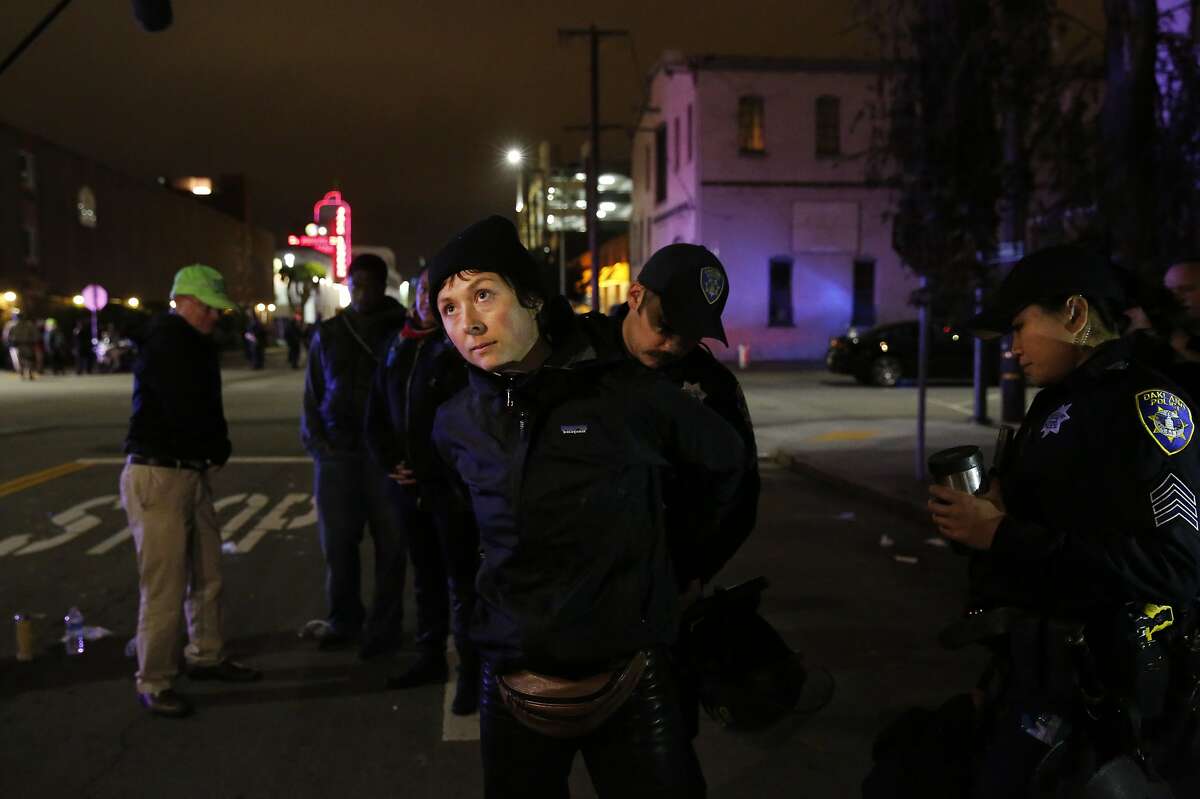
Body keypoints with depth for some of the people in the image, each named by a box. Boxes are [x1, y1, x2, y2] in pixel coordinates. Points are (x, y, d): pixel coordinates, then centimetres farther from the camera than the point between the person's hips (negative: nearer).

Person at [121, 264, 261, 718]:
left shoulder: (198, 346, 14)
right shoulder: (164, 345, -15)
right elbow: (188, 414, -20)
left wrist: (217, 447, -3)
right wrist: (220, 448, -4)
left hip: (193, 473, 9)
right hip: (157, 477, -9)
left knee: (207, 575, 15)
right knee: (165, 586, -5)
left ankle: (206, 657, 30)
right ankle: (153, 683, 7)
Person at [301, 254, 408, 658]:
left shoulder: (401, 332, 2)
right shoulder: (328, 334, 12)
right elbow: (312, 393, 15)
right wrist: (316, 439, 2)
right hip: (337, 451, 3)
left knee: (389, 543, 2)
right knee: (337, 541, 7)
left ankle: (383, 626, 13)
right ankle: (343, 620, 21)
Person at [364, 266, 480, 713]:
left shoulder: (461, 348, -6)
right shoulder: (398, 348, 13)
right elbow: (377, 414, 18)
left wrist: (427, 470, -13)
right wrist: (389, 461, 3)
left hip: (449, 485, -6)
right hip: (407, 486, 6)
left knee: (461, 579, -2)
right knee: (425, 575, 16)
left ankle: (470, 672, 6)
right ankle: (431, 658, 28)